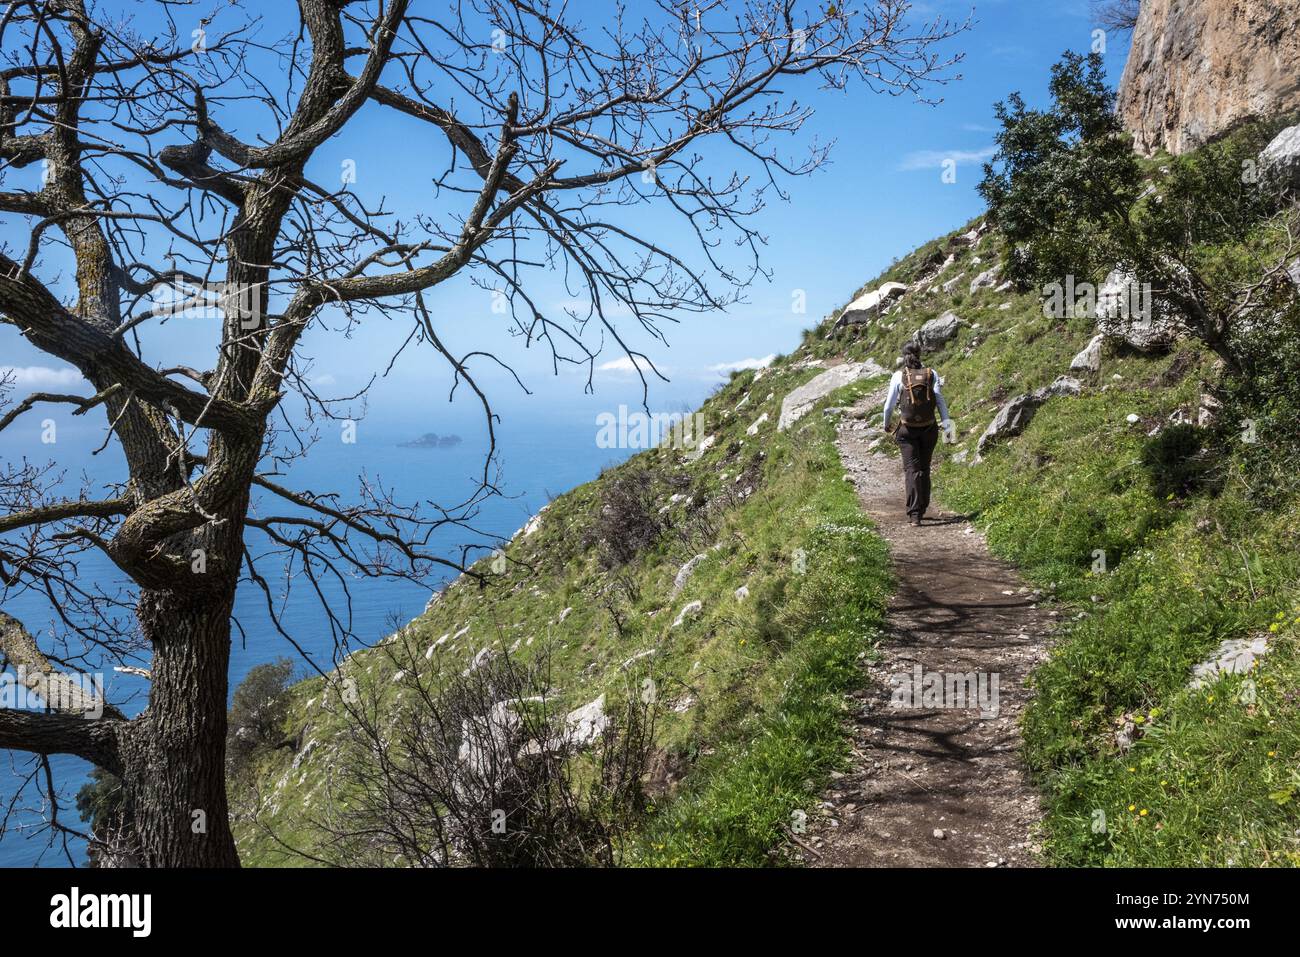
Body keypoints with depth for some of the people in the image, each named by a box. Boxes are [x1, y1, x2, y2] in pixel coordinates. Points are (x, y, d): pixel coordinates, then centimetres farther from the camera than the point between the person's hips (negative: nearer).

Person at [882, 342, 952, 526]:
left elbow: (889, 404, -1)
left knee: (912, 469, -2)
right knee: (925, 469, 16)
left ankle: (914, 513, -12)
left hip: (907, 429, -2)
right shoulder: (931, 374, -1)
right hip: (929, 428, 2)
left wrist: (886, 424, 15)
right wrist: (947, 423, -14)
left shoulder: (898, 376, -4)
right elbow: (940, 399, -11)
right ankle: (922, 509, 29)